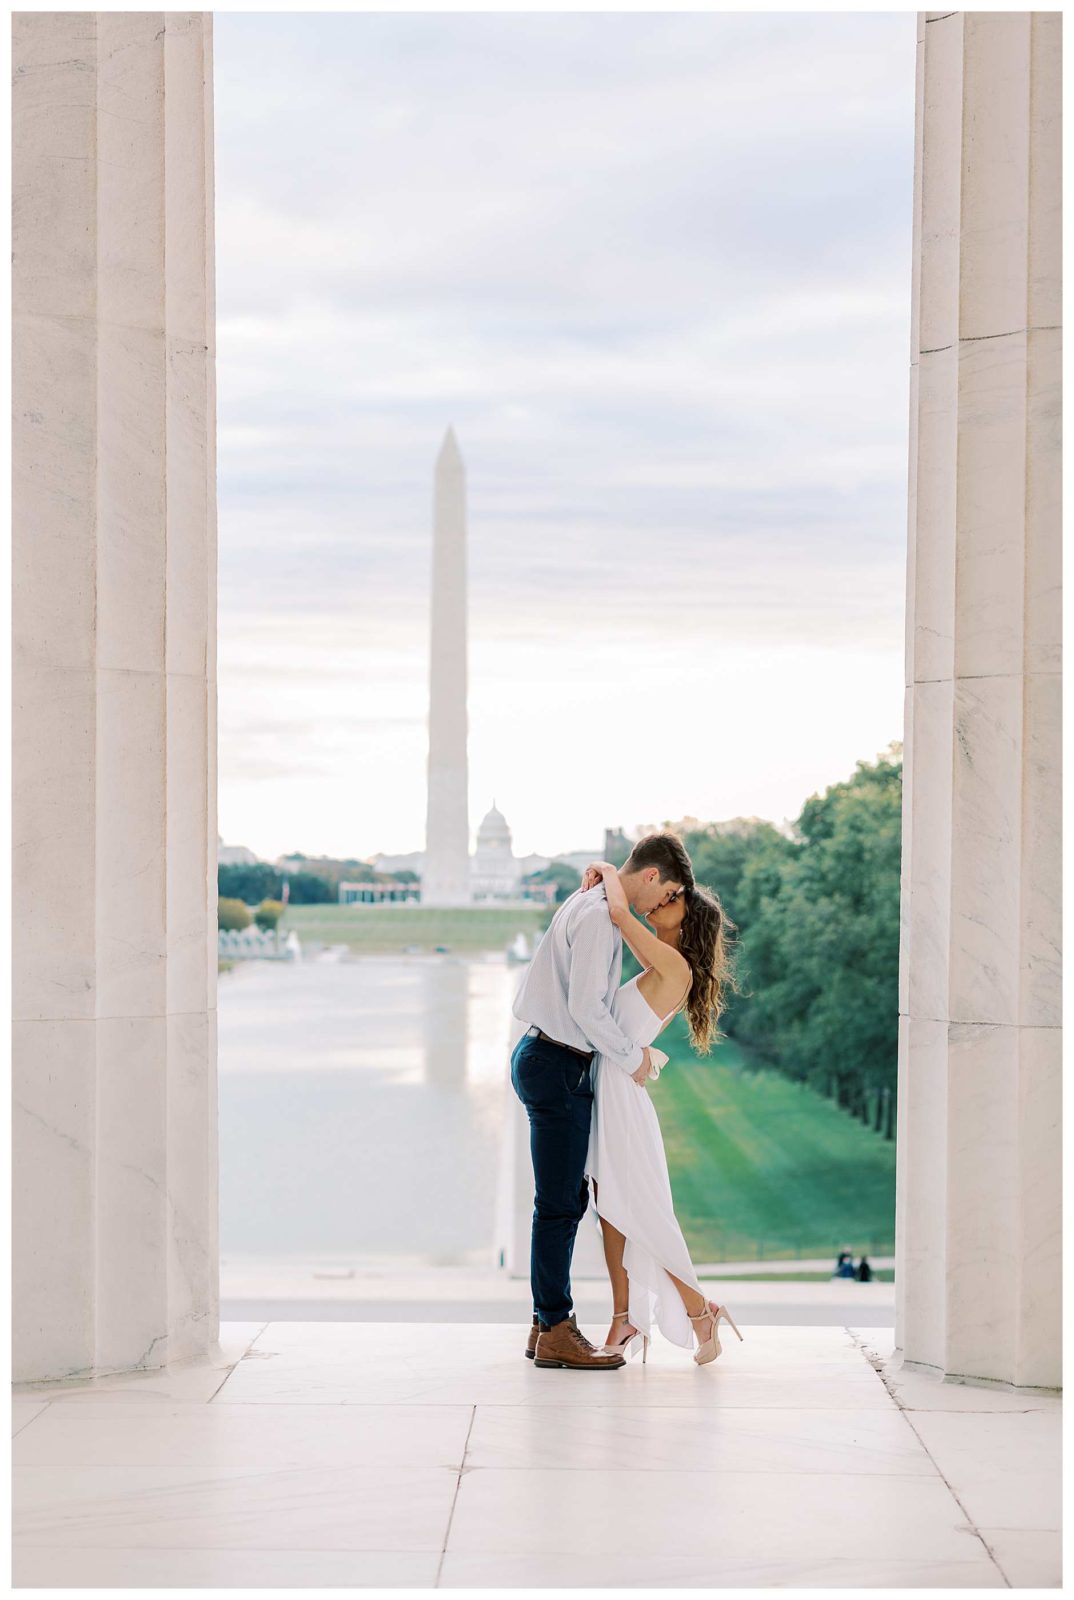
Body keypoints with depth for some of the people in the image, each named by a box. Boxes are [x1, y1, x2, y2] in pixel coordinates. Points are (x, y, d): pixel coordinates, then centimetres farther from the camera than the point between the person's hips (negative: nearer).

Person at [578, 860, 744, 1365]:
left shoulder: (676, 967, -13)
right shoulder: (658, 968, 12)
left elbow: (619, 912, -25)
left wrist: (606, 869, -9)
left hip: (622, 1095, -9)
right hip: (604, 1094, 9)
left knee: (642, 1217, -1)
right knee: (611, 1214, 10)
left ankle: (699, 1312, 11)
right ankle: (624, 1322, 16)